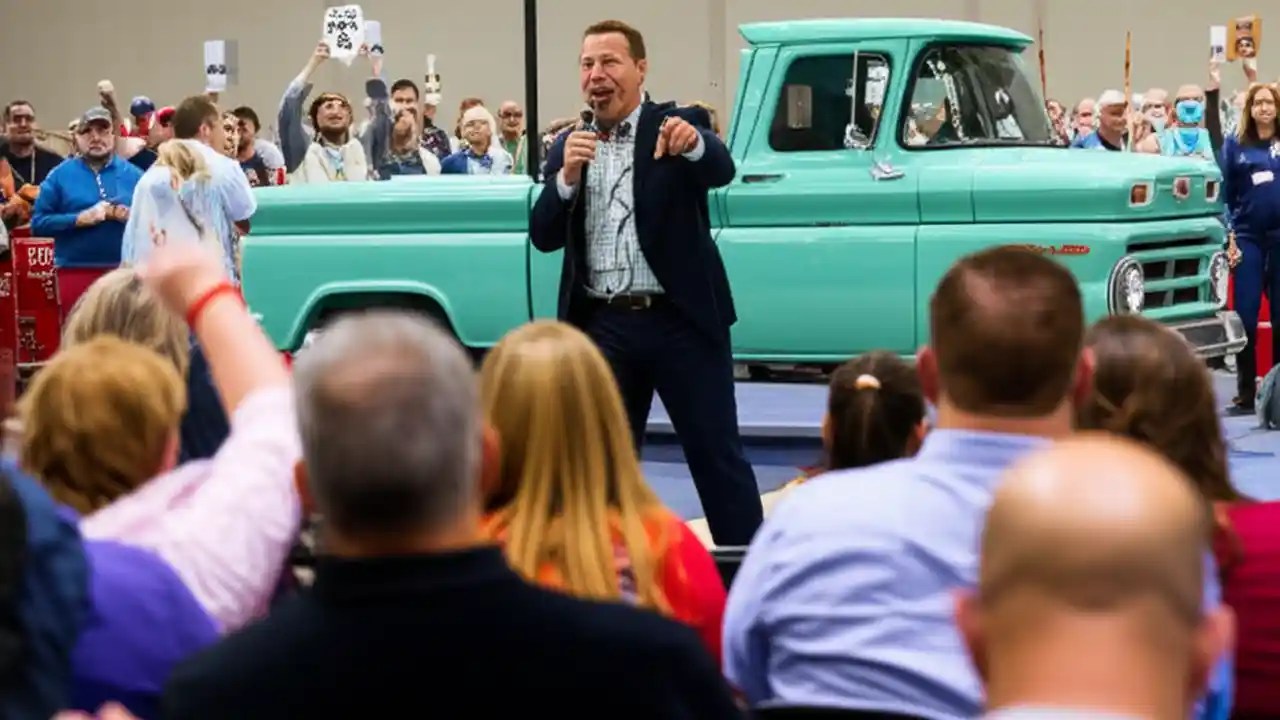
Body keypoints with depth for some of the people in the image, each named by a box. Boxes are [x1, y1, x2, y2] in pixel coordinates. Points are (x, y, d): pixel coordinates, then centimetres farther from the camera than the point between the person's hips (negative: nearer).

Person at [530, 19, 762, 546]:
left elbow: (722, 169, -22)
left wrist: (693, 144, -45)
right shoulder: (569, 146, 9)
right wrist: (567, 177, -16)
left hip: (681, 319, -4)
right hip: (603, 325, 4)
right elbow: (544, 237, 2)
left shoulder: (678, 126, -2)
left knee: (717, 453, 1)